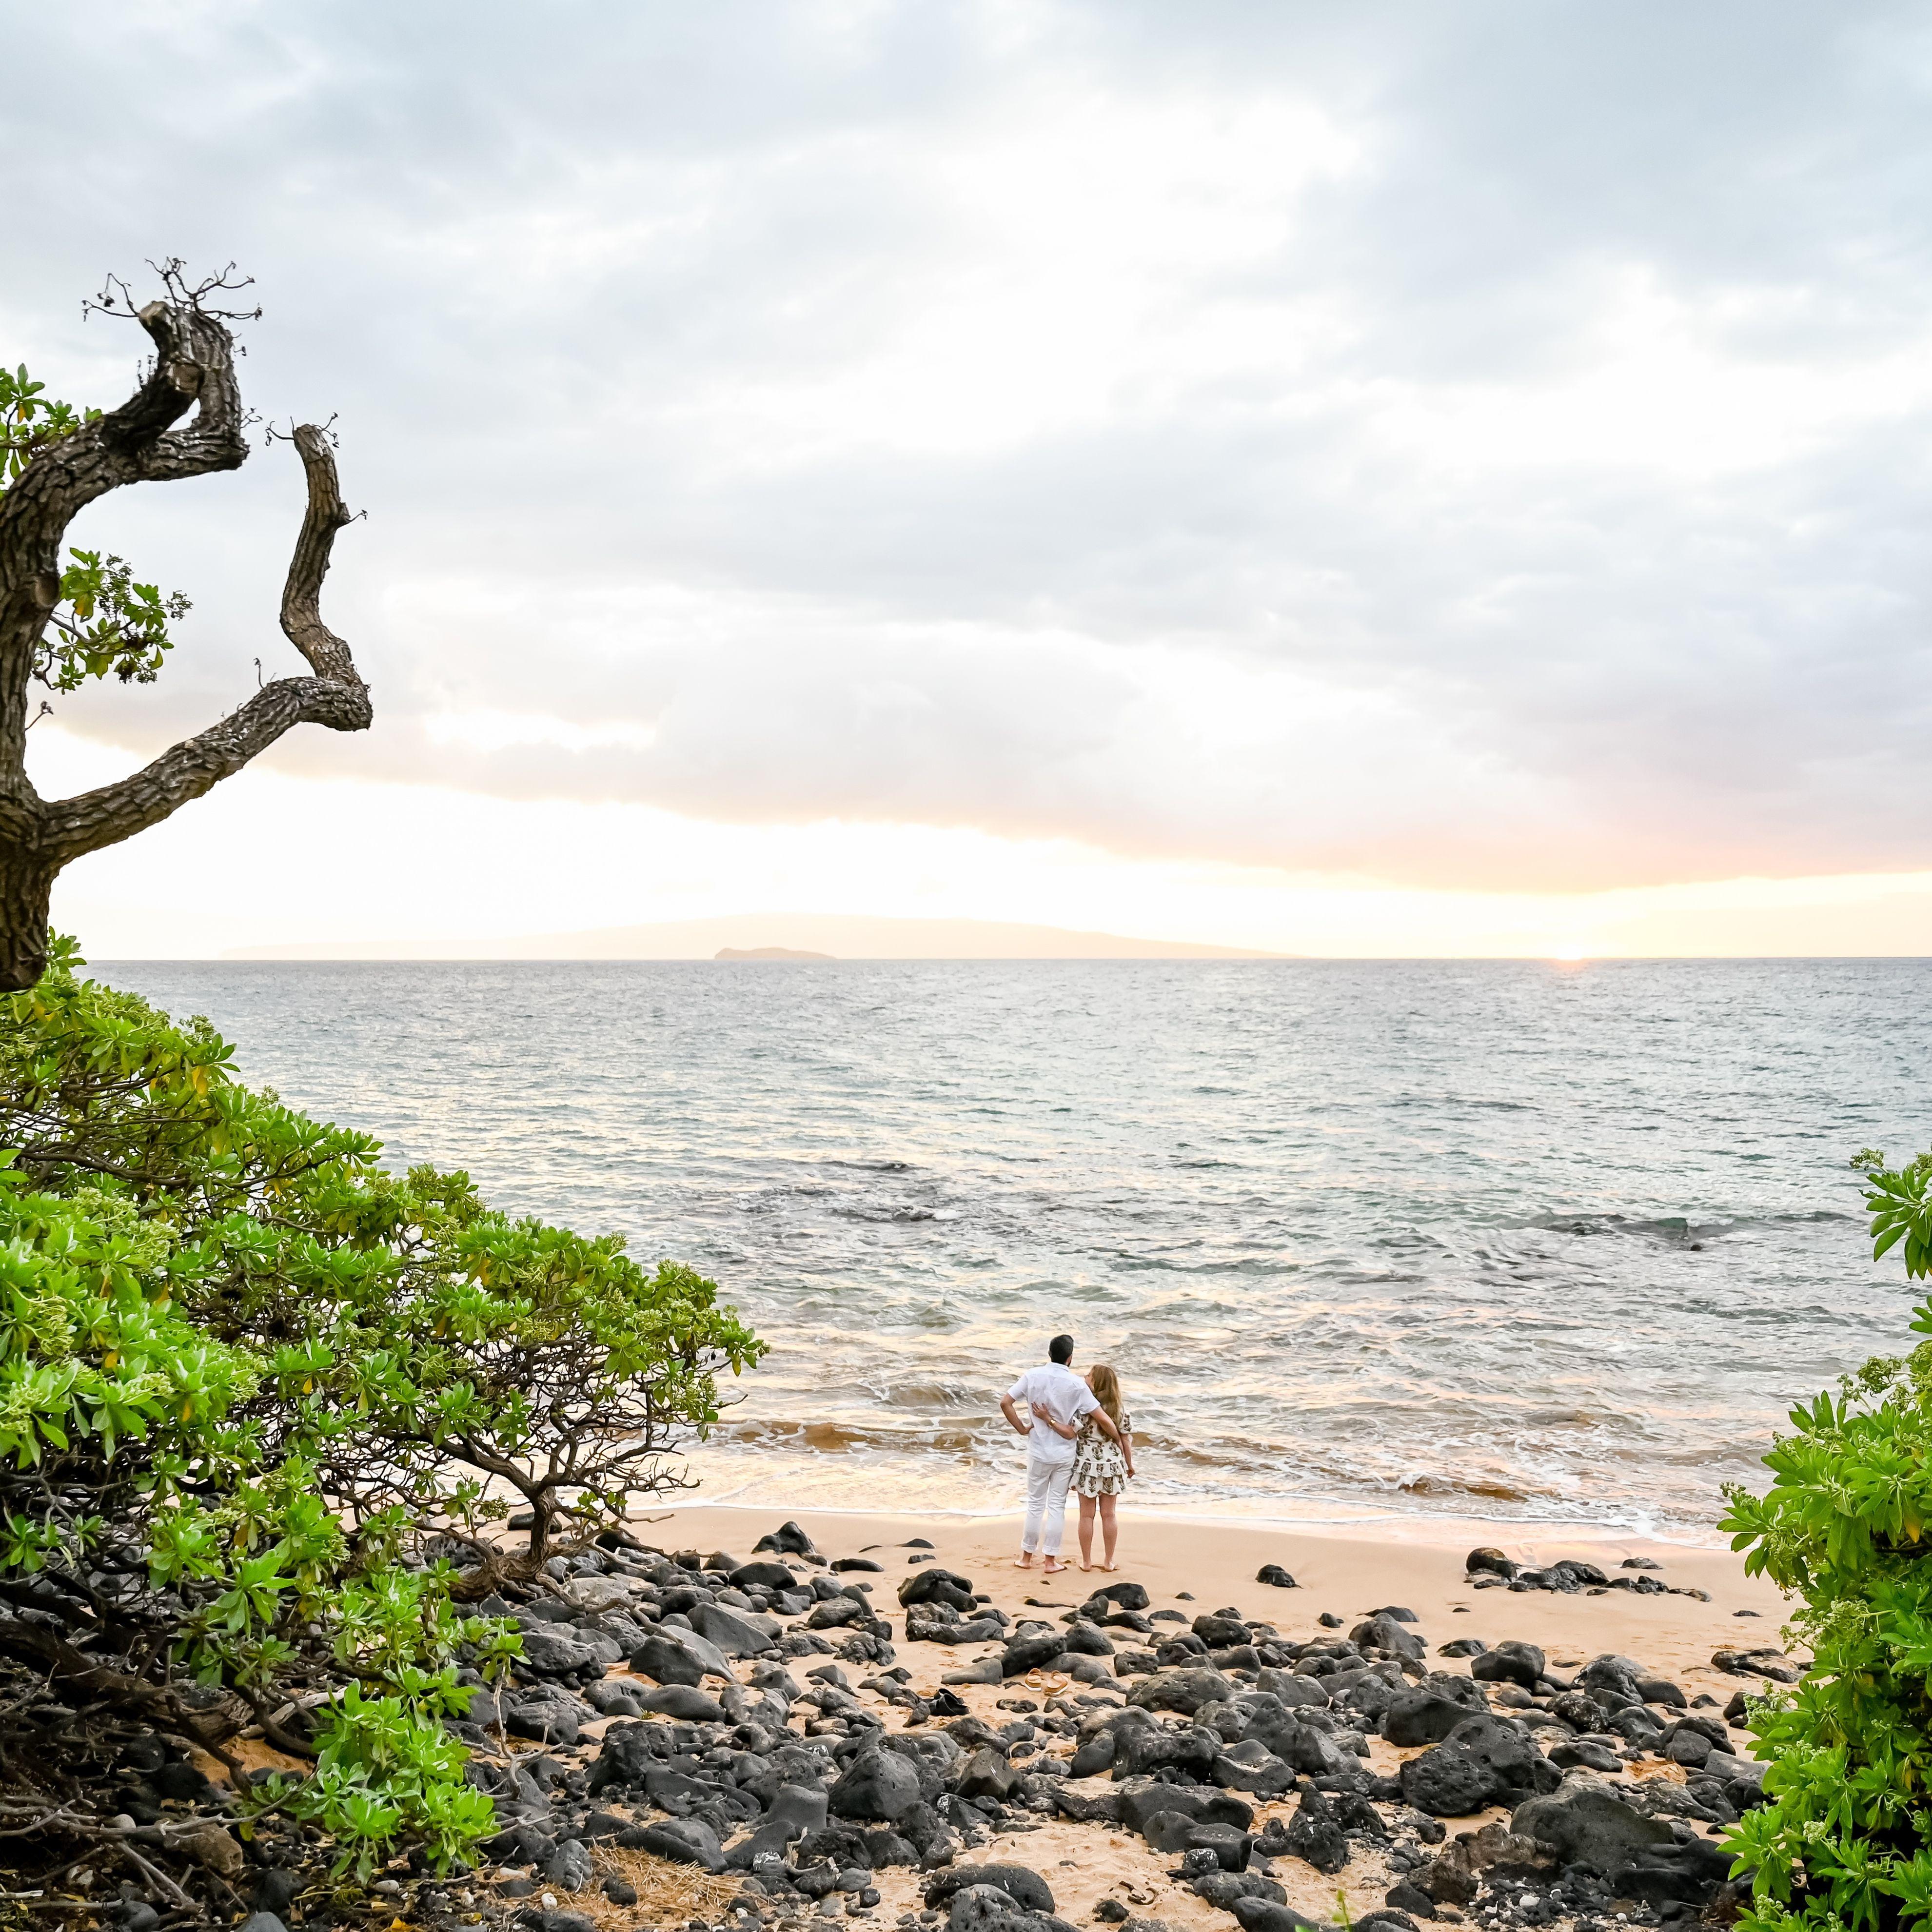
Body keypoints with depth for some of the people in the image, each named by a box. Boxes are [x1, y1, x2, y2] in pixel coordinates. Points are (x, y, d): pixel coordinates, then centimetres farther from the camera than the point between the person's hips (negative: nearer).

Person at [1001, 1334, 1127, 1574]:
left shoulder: (1033, 1376, -9)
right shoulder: (1076, 1384, -14)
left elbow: (1005, 1403, -12)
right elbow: (1104, 1419, -13)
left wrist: (1022, 1428, -2)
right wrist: (1120, 1442, 1)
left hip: (1038, 1452, 1)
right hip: (1064, 1454, -1)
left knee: (1035, 1504, 13)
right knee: (1057, 1506, 9)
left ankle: (1026, 1557, 21)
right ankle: (1051, 1561, 13)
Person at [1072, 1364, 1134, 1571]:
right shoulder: (1119, 1411, -5)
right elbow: (1126, 1441, 0)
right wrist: (1130, 1466, 13)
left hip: (1087, 1467, -3)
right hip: (1112, 1467, 3)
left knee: (1087, 1515, 9)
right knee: (1108, 1515, 14)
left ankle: (1086, 1561, 18)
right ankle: (1109, 1561, 20)